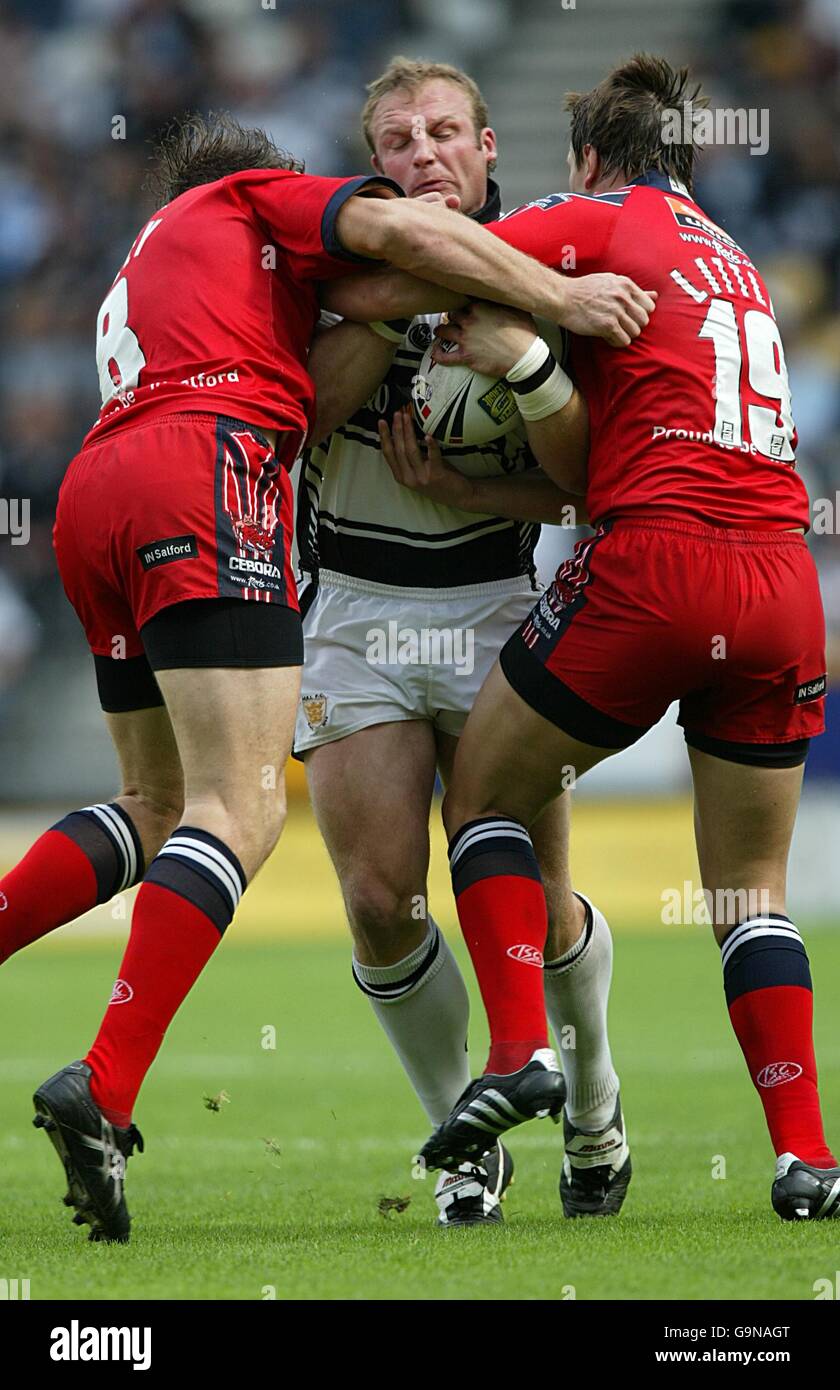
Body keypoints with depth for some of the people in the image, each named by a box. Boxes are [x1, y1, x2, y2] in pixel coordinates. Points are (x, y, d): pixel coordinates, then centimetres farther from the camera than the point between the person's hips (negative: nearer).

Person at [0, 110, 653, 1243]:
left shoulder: (140, 277, 38)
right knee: (240, 808, -13)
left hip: (91, 493, 8)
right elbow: (401, 228, -1)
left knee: (160, 807, 21)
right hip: (205, 478, -8)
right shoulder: (257, 197, 17)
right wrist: (556, 296, 2)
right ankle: (105, 1089, -26)